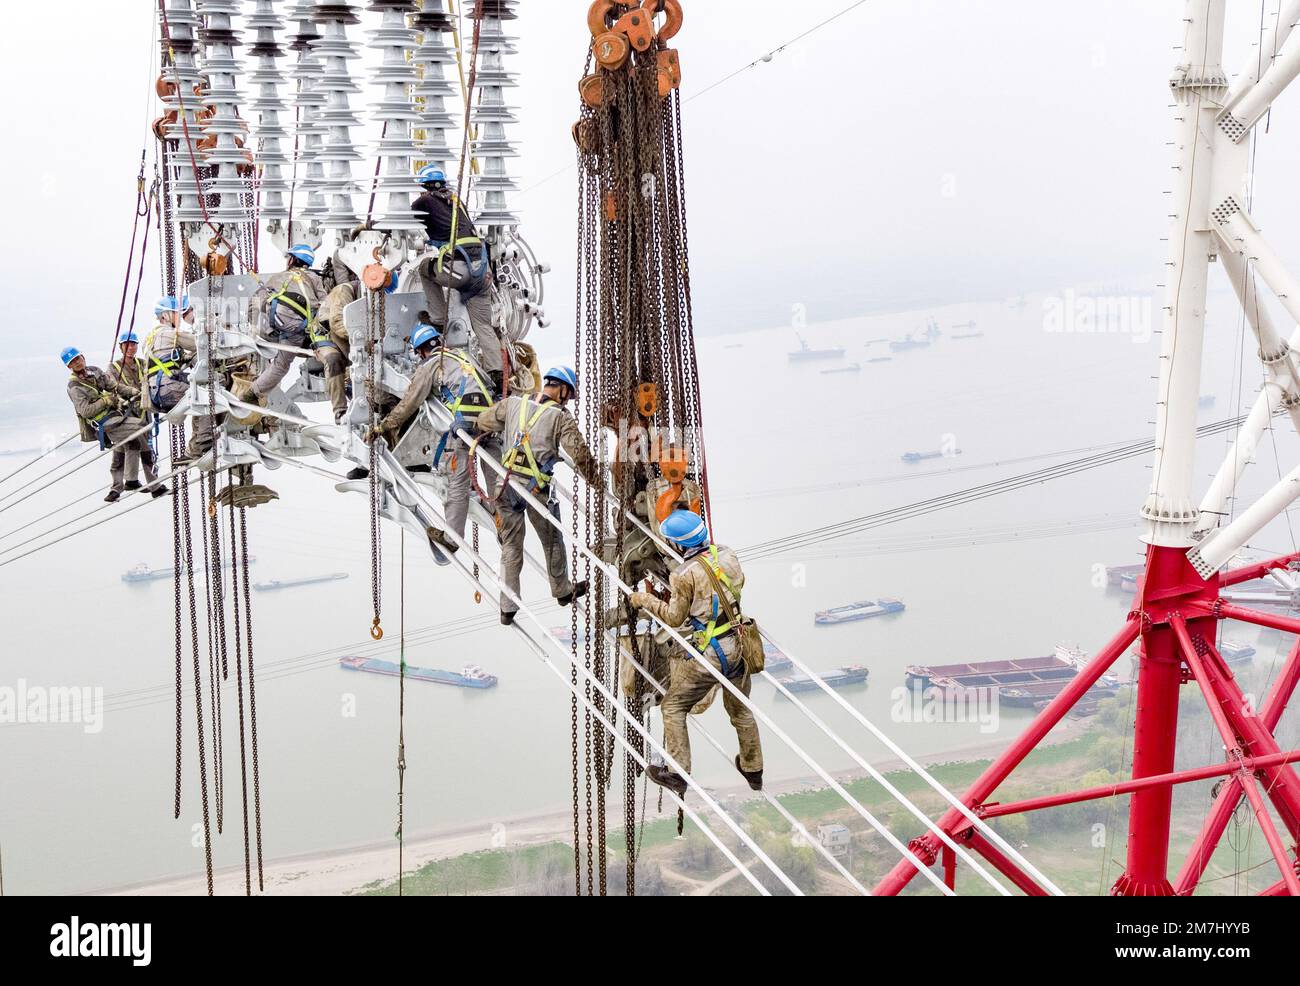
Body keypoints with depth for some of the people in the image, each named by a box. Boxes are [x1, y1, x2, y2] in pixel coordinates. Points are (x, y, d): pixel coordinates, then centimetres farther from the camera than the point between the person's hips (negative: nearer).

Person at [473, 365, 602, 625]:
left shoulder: (514, 403, 3)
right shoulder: (561, 417, -7)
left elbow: (483, 421, 14)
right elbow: (580, 453, -10)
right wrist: (594, 479, 6)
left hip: (506, 485, 3)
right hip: (538, 489, -3)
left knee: (511, 546, 13)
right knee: (552, 542, 19)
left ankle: (508, 608, 15)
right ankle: (562, 591, 38)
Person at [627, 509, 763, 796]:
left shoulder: (685, 574, -19)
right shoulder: (727, 554, -2)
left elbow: (674, 618, -10)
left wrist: (645, 600, 4)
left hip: (708, 654, -6)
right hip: (739, 646, 6)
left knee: (673, 708, 11)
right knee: (740, 709, 24)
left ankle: (677, 774, 11)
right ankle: (753, 771, 38)